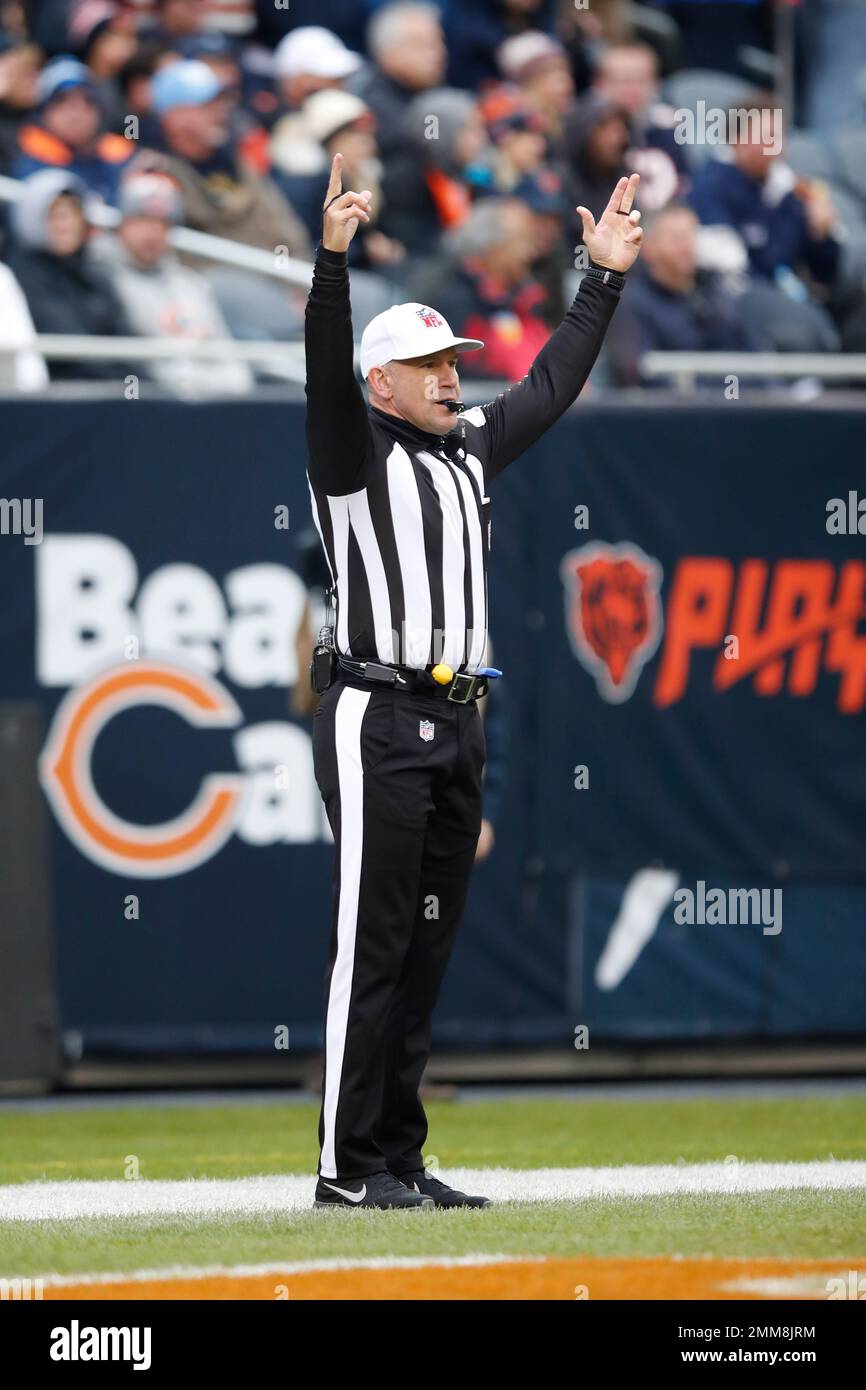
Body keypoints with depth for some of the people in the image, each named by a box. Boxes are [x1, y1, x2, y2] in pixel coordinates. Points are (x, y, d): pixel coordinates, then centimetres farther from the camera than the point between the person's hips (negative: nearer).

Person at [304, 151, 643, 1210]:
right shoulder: (356, 452, -3)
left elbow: (553, 383, 25)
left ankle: (399, 1161, 12)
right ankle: (349, 1168, -7)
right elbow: (326, 371, -20)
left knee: (428, 951, 8)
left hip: (457, 726, 8)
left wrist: (606, 277, 23)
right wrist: (332, 259, -34)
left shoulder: (470, 449, 17)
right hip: (377, 719, -8)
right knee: (372, 946, -8)